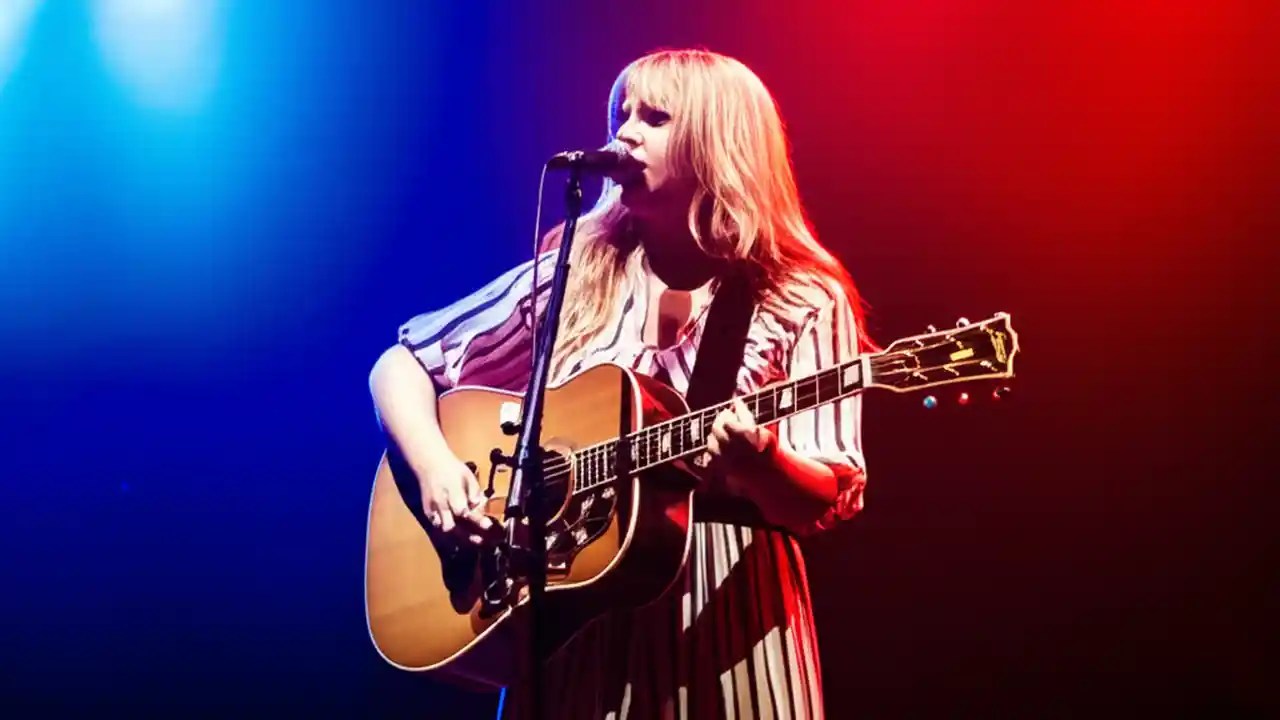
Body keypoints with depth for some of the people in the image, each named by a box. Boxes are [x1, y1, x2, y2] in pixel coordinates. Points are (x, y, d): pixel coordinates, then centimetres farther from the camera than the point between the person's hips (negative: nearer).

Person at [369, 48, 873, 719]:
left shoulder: (803, 303, -4)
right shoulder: (570, 276, 2)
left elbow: (826, 503, -8)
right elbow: (401, 366, 5)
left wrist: (759, 464, -28)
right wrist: (433, 461, -12)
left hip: (729, 621, -2)